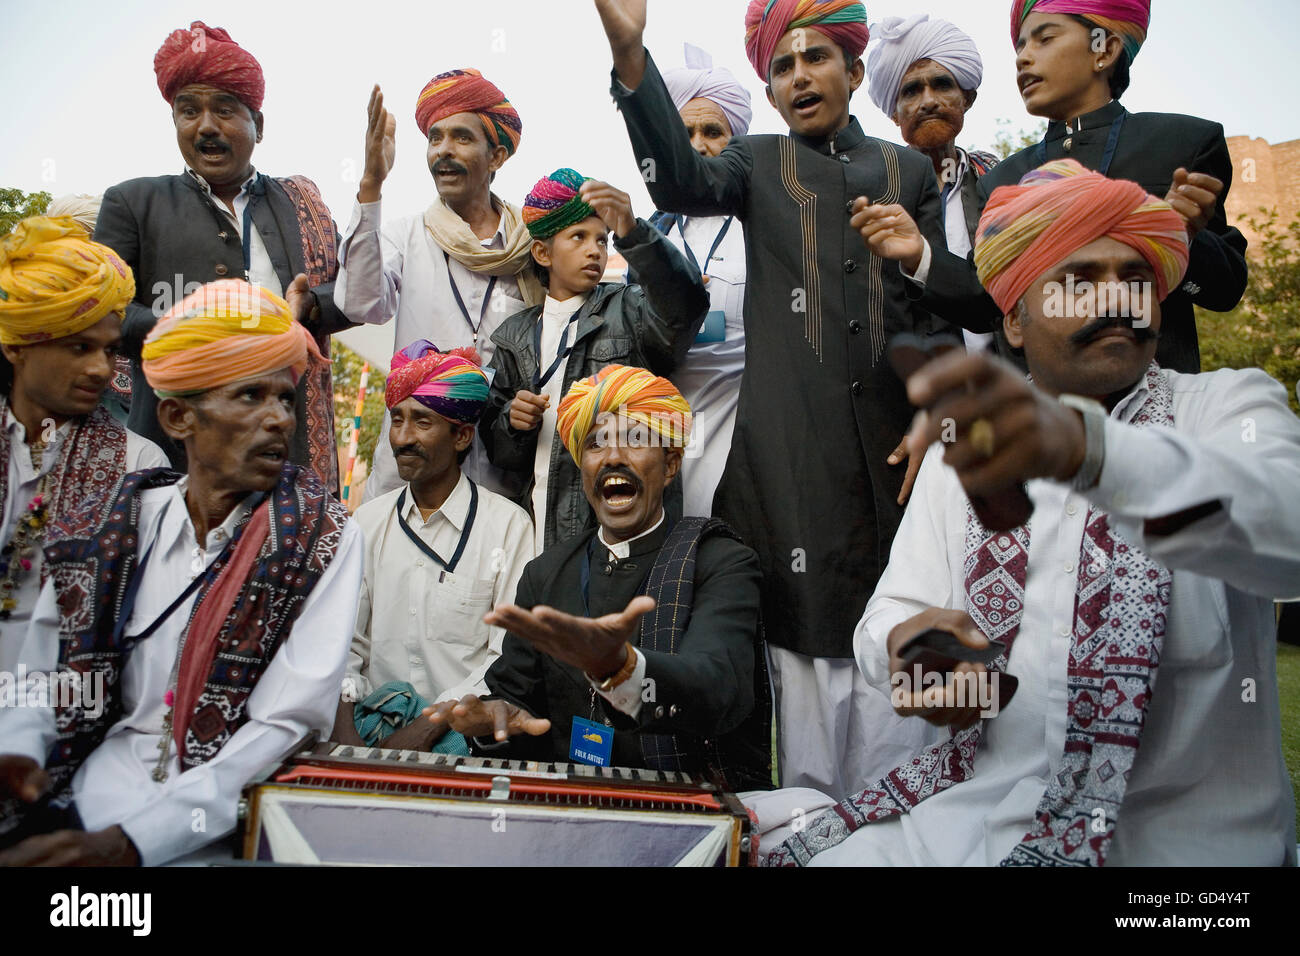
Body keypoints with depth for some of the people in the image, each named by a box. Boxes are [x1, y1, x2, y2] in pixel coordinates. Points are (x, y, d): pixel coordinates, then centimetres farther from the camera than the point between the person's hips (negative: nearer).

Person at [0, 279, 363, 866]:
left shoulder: (322, 538, -6)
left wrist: (131, 840, -18)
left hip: (223, 832, -2)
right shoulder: (103, 530, 5)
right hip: (83, 806, 3)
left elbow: (287, 723, -11)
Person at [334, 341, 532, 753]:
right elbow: (344, 639, 9)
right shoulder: (367, 521, 10)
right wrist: (343, 722, -7)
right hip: (372, 715, 3)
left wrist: (429, 727, -16)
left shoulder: (510, 525, -4)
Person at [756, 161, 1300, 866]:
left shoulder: (1228, 405, -1)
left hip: (1178, 834, -2)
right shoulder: (964, 451, 10)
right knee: (781, 852, -13)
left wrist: (1082, 444, -42)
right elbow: (893, 606, 5)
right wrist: (905, 637, -20)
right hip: (974, 812, 3)